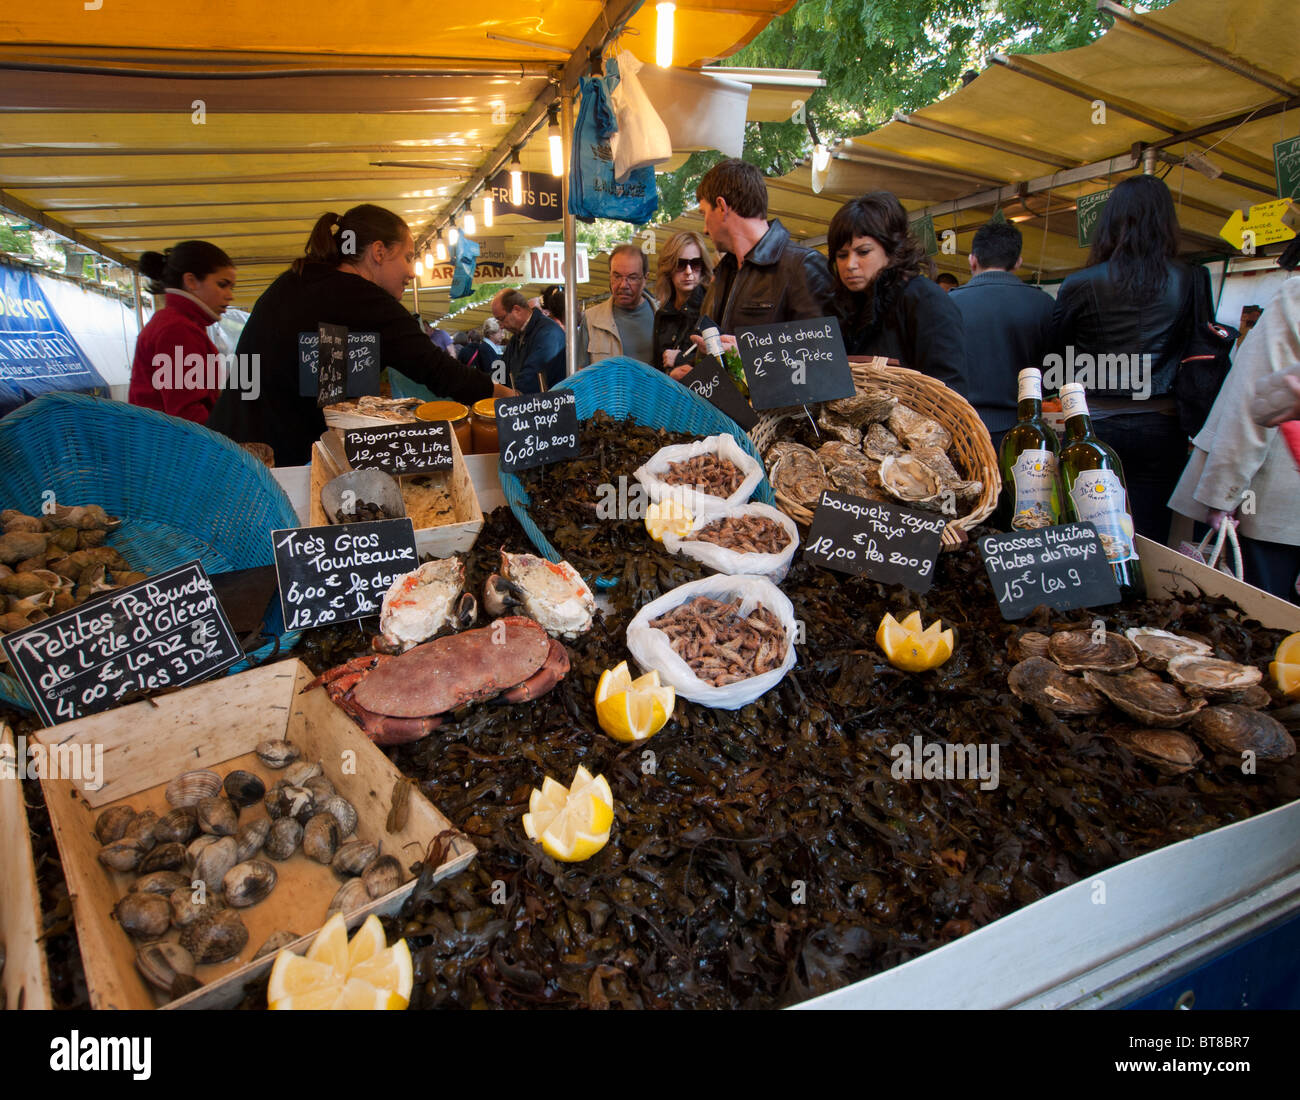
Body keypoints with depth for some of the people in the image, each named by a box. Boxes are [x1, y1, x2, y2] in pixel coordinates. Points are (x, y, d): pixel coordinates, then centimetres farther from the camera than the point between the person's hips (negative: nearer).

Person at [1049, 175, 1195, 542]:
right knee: (1149, 545, 5)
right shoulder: (1188, 284, 0)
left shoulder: (1078, 286, -5)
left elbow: (1056, 362, 4)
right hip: (1159, 427, 1)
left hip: (1093, 426, -1)